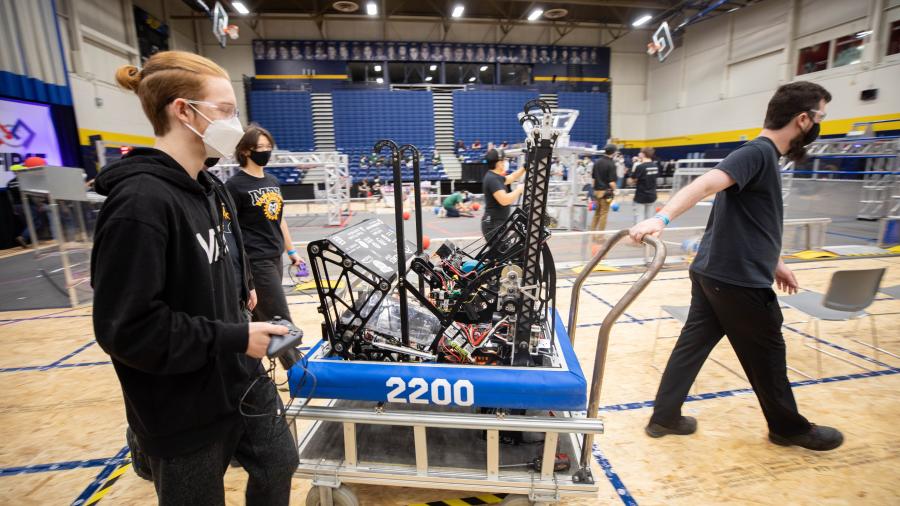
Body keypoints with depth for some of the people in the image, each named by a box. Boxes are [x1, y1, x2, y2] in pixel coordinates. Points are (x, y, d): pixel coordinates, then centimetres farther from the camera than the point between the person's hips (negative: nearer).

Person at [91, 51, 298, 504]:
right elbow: (126, 328, -25)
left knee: (279, 464, 24)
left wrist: (241, 290, 5)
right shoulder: (140, 200, -24)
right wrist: (236, 337, -22)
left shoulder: (209, 187, 3)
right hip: (183, 410, -7)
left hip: (239, 378, 8)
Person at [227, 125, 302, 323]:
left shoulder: (273, 181, 12)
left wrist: (291, 251, 19)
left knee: (261, 318, 16)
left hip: (275, 258, 7)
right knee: (281, 321, -3)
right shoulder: (235, 185, -9)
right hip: (255, 262, -7)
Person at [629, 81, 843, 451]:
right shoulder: (758, 153, -14)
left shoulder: (764, 156, 17)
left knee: (694, 343, 11)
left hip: (713, 272, 9)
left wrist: (774, 262, 30)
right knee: (766, 355, 11)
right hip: (738, 279, -9)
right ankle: (789, 427, 35)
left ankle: (664, 416, 20)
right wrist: (662, 218, -46)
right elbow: (705, 185, -32)